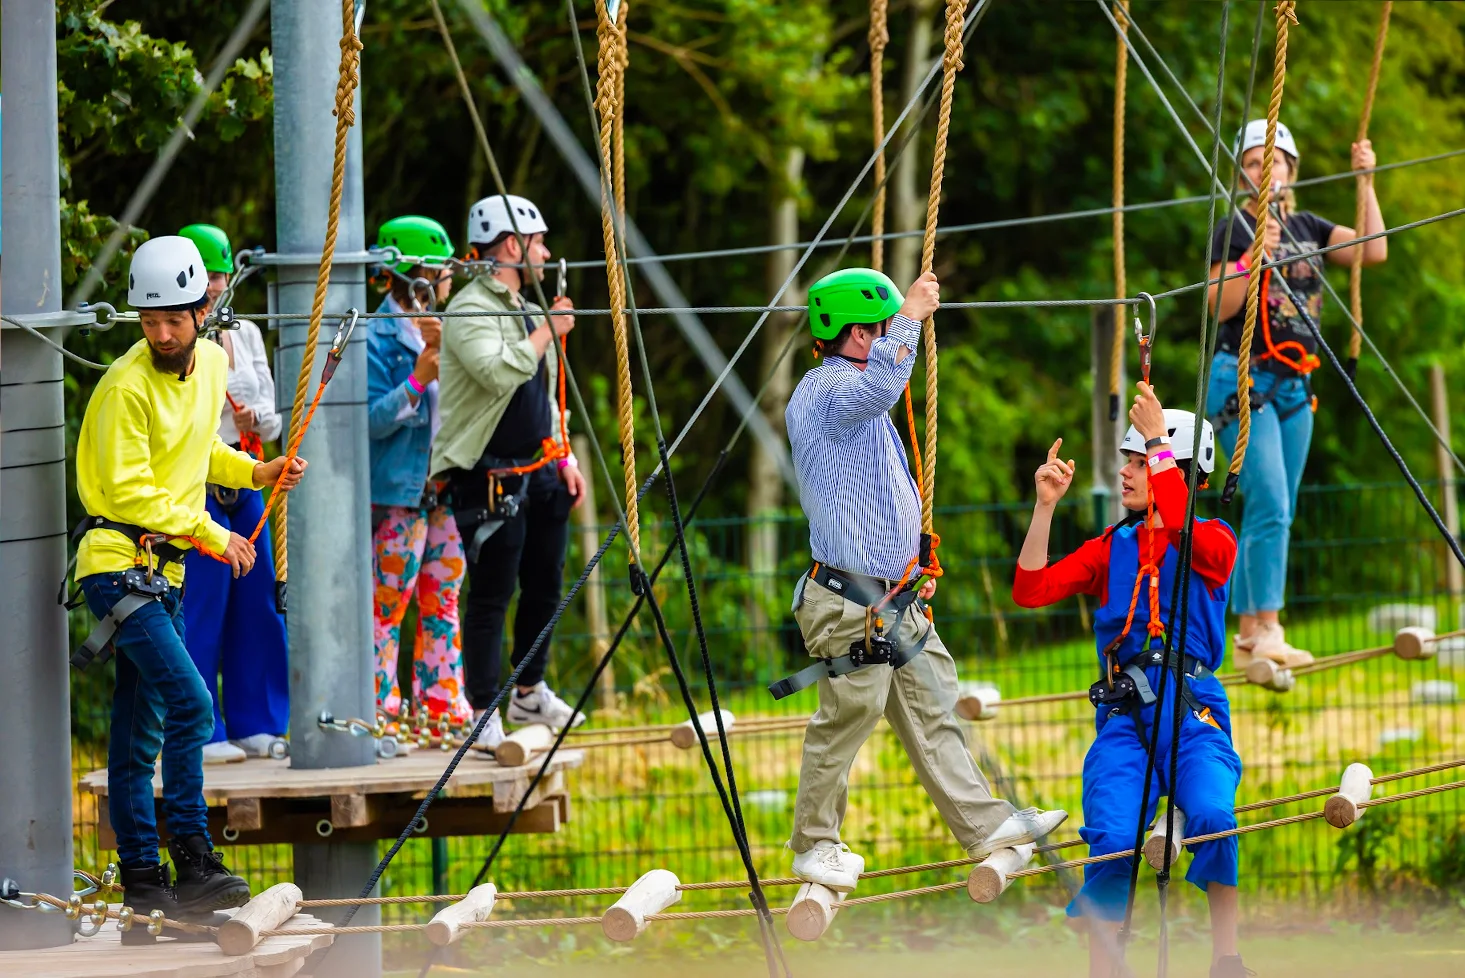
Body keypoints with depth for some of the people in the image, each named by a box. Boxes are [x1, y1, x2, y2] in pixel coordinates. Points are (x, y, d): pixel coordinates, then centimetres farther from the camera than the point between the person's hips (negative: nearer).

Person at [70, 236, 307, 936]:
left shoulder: (211, 362, 9)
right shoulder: (126, 387, -17)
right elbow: (130, 490, -18)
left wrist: (255, 472, 10)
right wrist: (210, 535, -15)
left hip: (163, 570, 8)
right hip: (119, 559, -8)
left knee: (142, 731, 12)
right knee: (189, 702, -19)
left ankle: (143, 878, 16)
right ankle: (193, 864, -16)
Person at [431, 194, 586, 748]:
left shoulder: (526, 309, 17)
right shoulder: (471, 309, -13)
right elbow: (498, 372, -30)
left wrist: (564, 458, 16)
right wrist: (548, 331, -19)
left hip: (537, 470, 9)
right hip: (488, 476, -9)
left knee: (545, 585, 15)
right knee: (491, 594, -6)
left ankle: (530, 694, 31)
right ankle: (483, 716, -2)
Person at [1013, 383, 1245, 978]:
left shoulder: (1214, 543, 8)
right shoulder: (1111, 549, 20)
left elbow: (1187, 532, -17)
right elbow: (1031, 591, 10)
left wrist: (1159, 441, -13)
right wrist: (1045, 506, 1)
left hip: (1192, 710, -3)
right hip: (1122, 715, 3)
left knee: (1213, 818, -29)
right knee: (1112, 843, -19)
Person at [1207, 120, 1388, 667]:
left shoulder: (1308, 229, 12)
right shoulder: (1234, 230, -5)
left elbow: (1374, 252, 3)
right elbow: (1221, 307, -13)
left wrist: (1365, 181, 0)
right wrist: (1255, 255, -25)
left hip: (1294, 384, 7)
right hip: (1243, 378, -7)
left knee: (1273, 514, 6)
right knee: (1269, 505, -17)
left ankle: (1247, 639, 8)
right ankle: (1266, 631, -20)